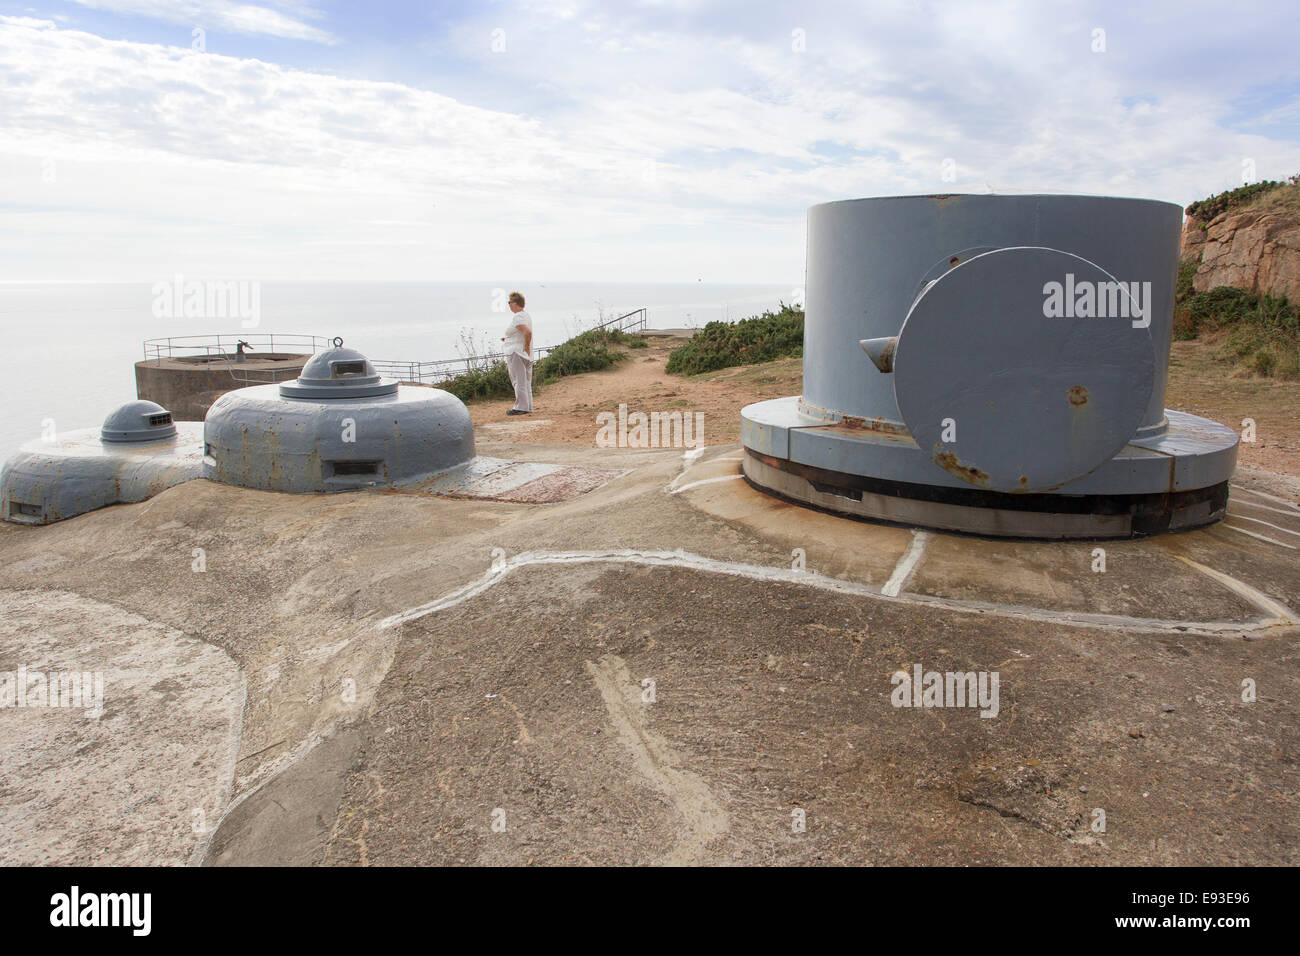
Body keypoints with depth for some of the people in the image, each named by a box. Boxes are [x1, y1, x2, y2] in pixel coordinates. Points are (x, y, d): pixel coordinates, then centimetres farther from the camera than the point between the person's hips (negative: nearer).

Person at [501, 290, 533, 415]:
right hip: (526, 354, 10)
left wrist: (526, 347, -18)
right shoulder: (527, 315, 13)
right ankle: (528, 407, 16)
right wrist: (508, 339, 18)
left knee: (519, 381, -5)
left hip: (516, 352, -10)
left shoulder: (516, 317, -16)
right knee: (526, 382, 12)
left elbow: (528, 332, -30)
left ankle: (521, 407, -3)